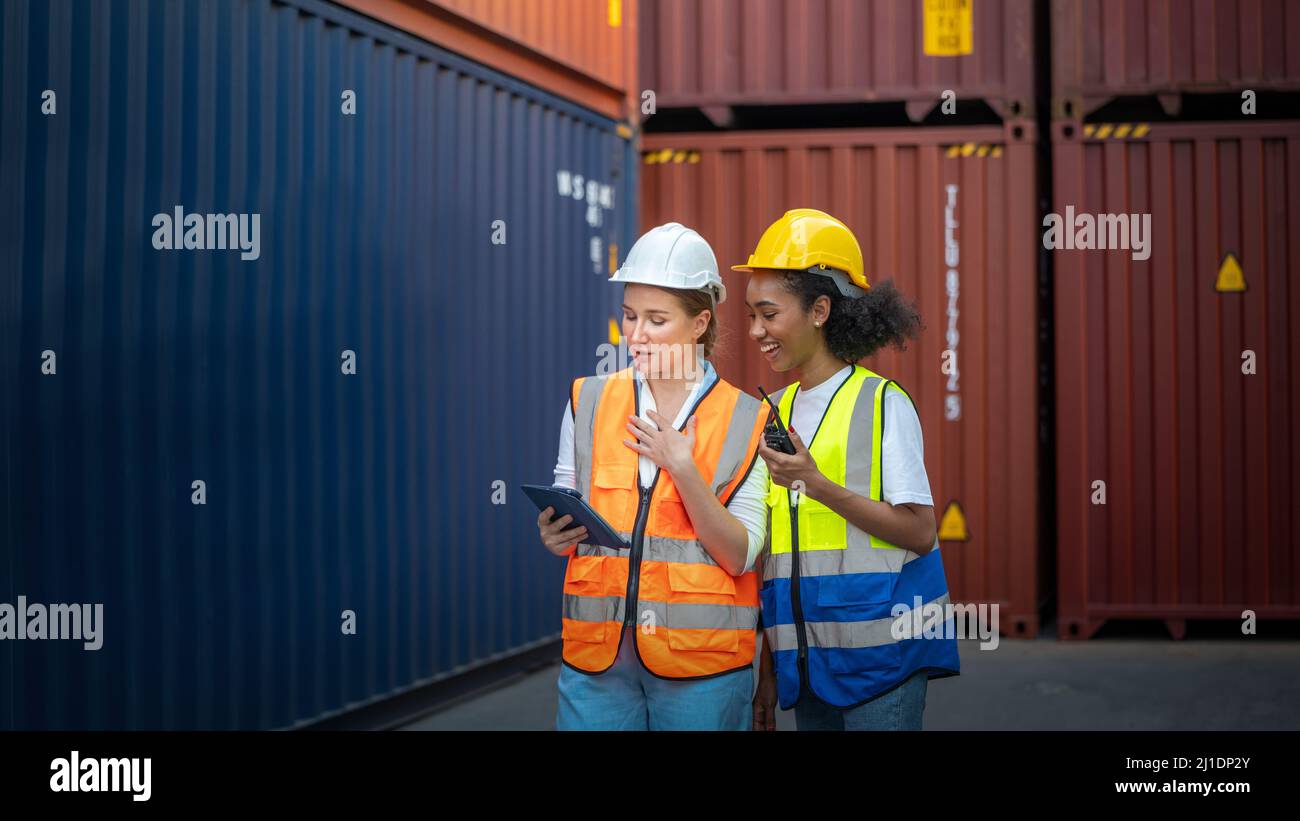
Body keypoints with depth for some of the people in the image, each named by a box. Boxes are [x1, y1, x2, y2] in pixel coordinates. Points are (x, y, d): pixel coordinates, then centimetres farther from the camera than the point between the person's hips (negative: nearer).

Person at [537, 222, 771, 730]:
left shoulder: (744, 421, 0)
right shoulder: (588, 401, 8)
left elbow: (740, 556, -5)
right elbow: (563, 524, 13)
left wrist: (683, 470, -16)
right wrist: (553, 534, -9)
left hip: (700, 659, -2)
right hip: (597, 654, 2)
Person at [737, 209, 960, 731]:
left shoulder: (883, 404, -5)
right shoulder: (775, 413, 12)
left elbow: (919, 532, -11)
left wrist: (817, 485, -20)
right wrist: (768, 671, 14)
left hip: (880, 655, -5)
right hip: (807, 659, 6)